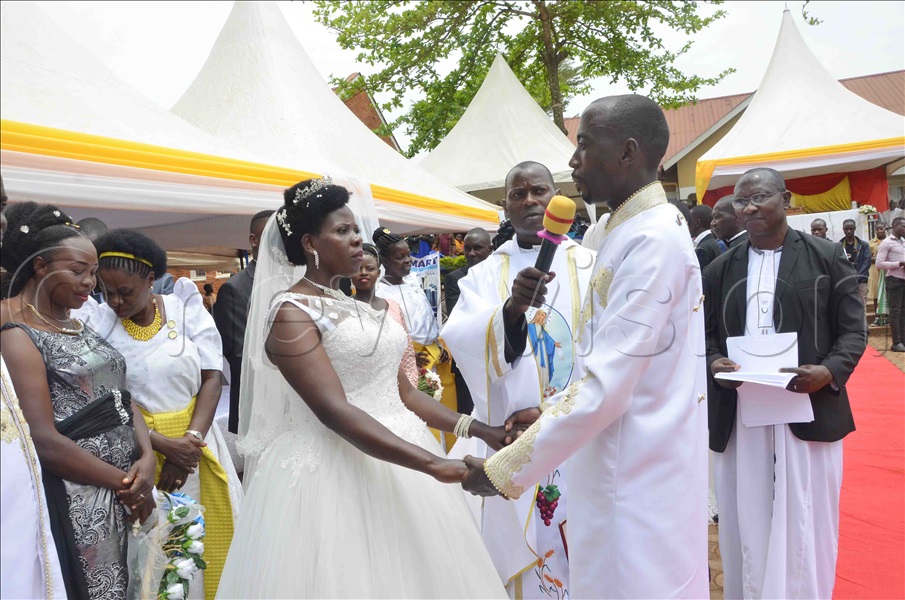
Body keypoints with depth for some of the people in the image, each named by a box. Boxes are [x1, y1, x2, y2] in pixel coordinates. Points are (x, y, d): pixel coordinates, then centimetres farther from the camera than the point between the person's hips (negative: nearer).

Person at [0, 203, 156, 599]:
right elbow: (45, 442, -20)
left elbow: (121, 397, 10)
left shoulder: (76, 326, 13)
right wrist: (124, 482, -11)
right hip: (78, 504, -7)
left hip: (122, 493, 8)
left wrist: (147, 456, -7)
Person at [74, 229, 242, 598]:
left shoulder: (186, 309, -5)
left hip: (197, 443, 1)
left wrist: (191, 441, -15)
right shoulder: (97, 325, -5)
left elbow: (212, 377, -5)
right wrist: (164, 445, -16)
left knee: (209, 539, 10)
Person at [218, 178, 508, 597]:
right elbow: (334, 411, -22)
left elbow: (402, 393, 12)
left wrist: (480, 431, 2)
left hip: (399, 468, 7)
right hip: (338, 472, -7)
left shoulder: (364, 309, 13)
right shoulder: (290, 312, -11)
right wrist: (434, 464, -29)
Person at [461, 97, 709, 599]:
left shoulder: (653, 240, -21)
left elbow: (607, 386, -24)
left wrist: (504, 470, -18)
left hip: (638, 480, -9)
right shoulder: (630, 230, 11)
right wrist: (551, 410, 11)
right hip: (618, 468, 9)